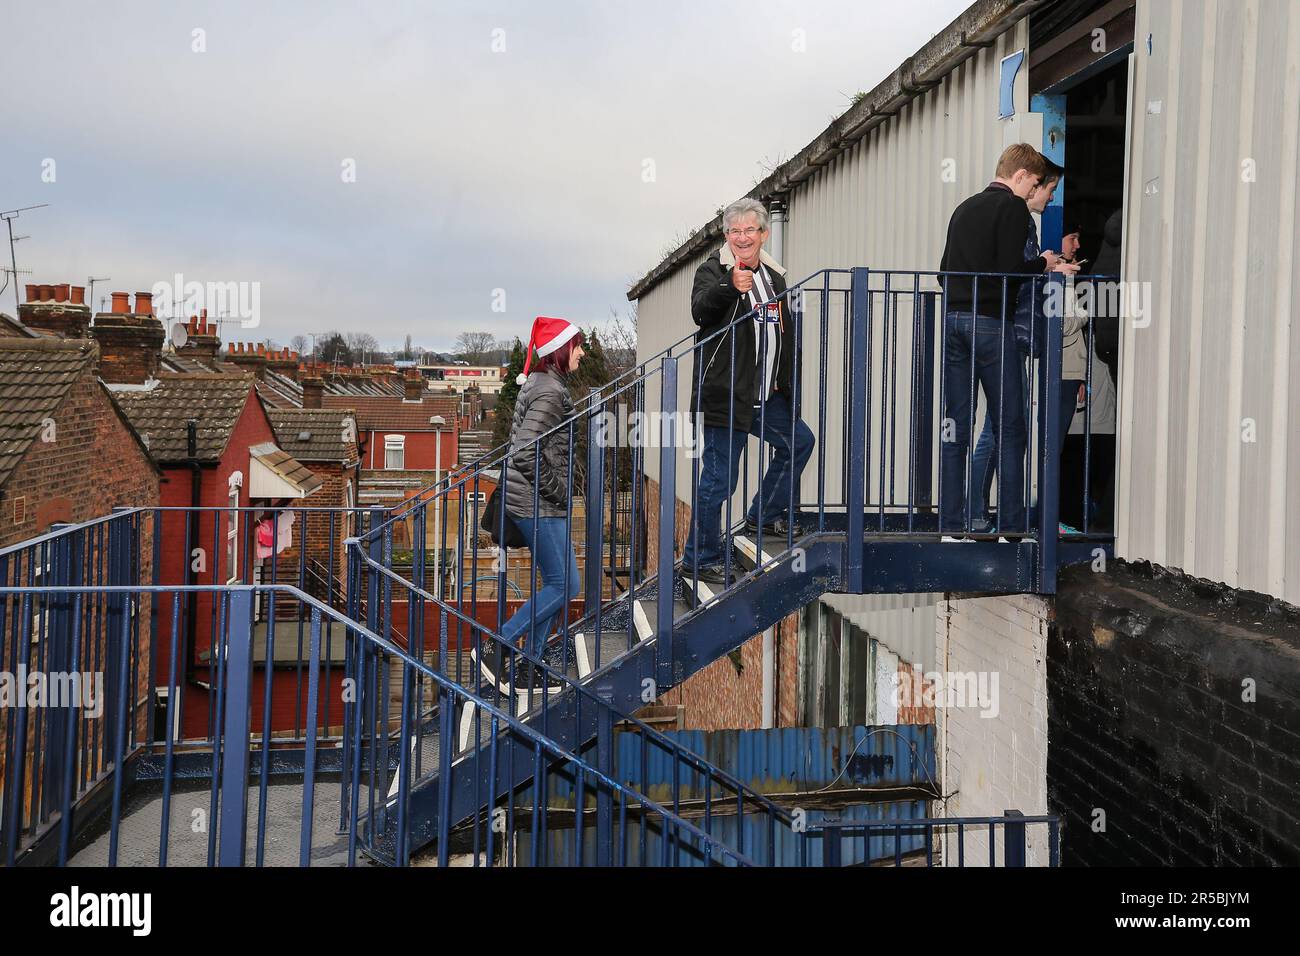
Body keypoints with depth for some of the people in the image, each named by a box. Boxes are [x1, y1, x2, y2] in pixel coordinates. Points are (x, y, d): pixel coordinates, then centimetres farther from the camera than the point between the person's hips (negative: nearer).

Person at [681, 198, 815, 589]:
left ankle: (764, 514, 36)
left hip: (765, 395, 8)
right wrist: (731, 287, -47)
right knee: (719, 477, -6)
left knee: (798, 442, 22)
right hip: (724, 394, -8)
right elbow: (700, 310, -29)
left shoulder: (774, 275, 15)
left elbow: (785, 331, 27)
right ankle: (698, 560, 5)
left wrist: (784, 381, 23)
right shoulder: (713, 269, -8)